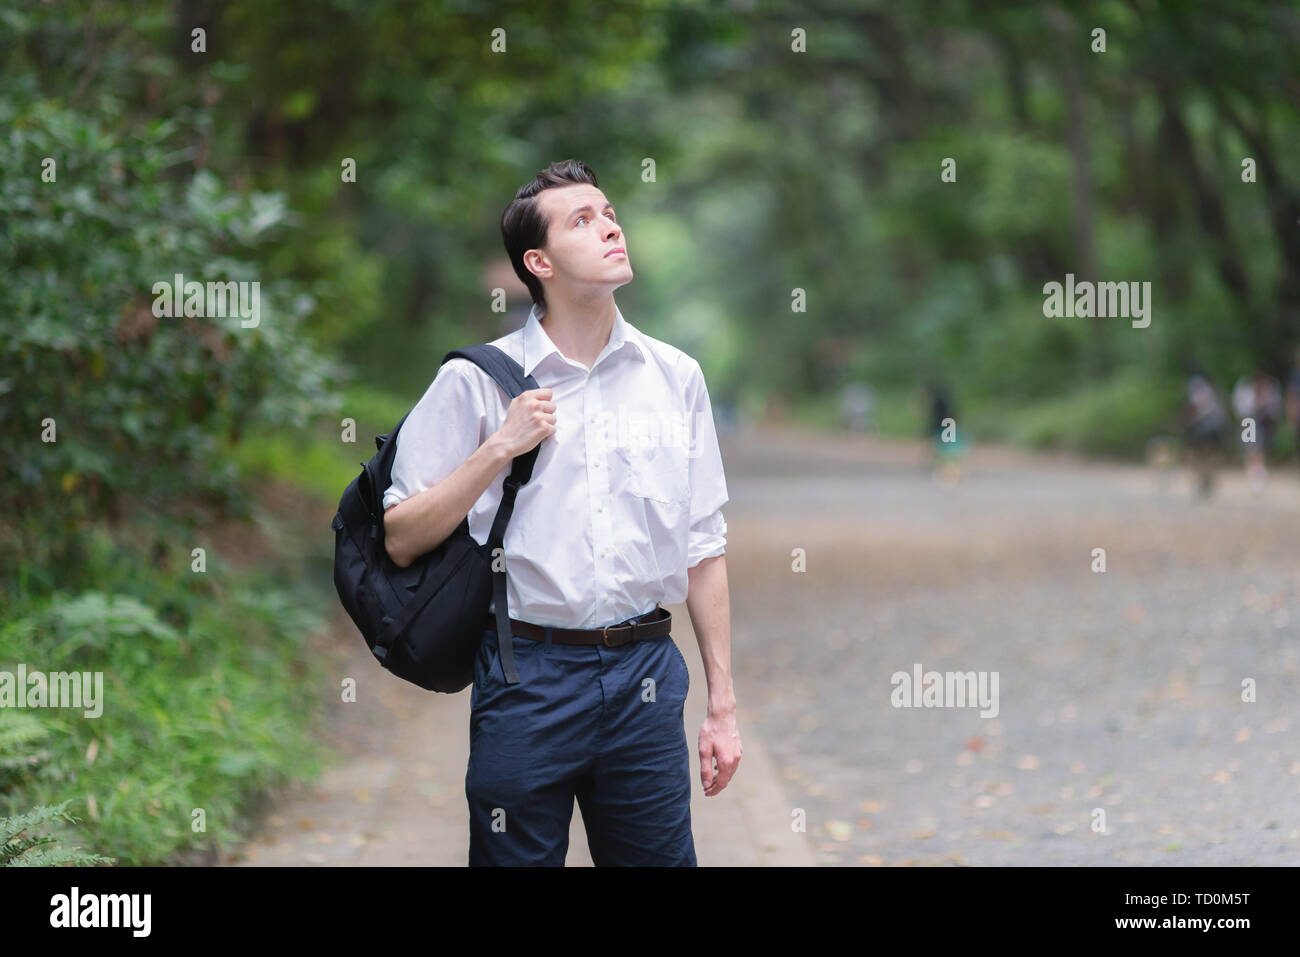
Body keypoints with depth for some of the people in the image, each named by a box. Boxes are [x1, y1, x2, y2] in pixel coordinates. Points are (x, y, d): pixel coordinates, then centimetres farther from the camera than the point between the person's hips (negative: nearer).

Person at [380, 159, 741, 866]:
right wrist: (499, 448, -13)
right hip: (527, 675, -2)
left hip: (644, 675, 2)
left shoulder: (675, 377, 8)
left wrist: (722, 704, 8)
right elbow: (401, 540, -3)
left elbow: (703, 546, 10)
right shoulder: (476, 381, -2)